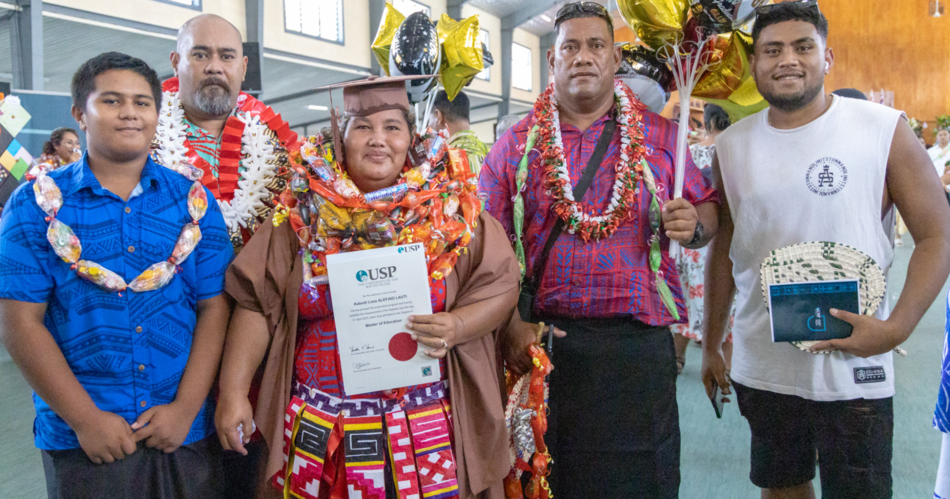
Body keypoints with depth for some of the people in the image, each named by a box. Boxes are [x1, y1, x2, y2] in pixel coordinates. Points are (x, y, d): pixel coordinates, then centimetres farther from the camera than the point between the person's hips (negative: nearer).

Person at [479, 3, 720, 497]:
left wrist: (693, 225, -12)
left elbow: (708, 209, 12)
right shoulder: (515, 144, 6)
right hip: (541, 344, 0)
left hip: (639, 344, 0)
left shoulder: (661, 137, 7)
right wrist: (509, 324, -9)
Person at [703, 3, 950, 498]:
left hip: (853, 368, -3)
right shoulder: (732, 145, 4)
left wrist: (897, 327, -16)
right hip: (760, 368, 3)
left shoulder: (884, 129, -6)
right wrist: (711, 346, 13)